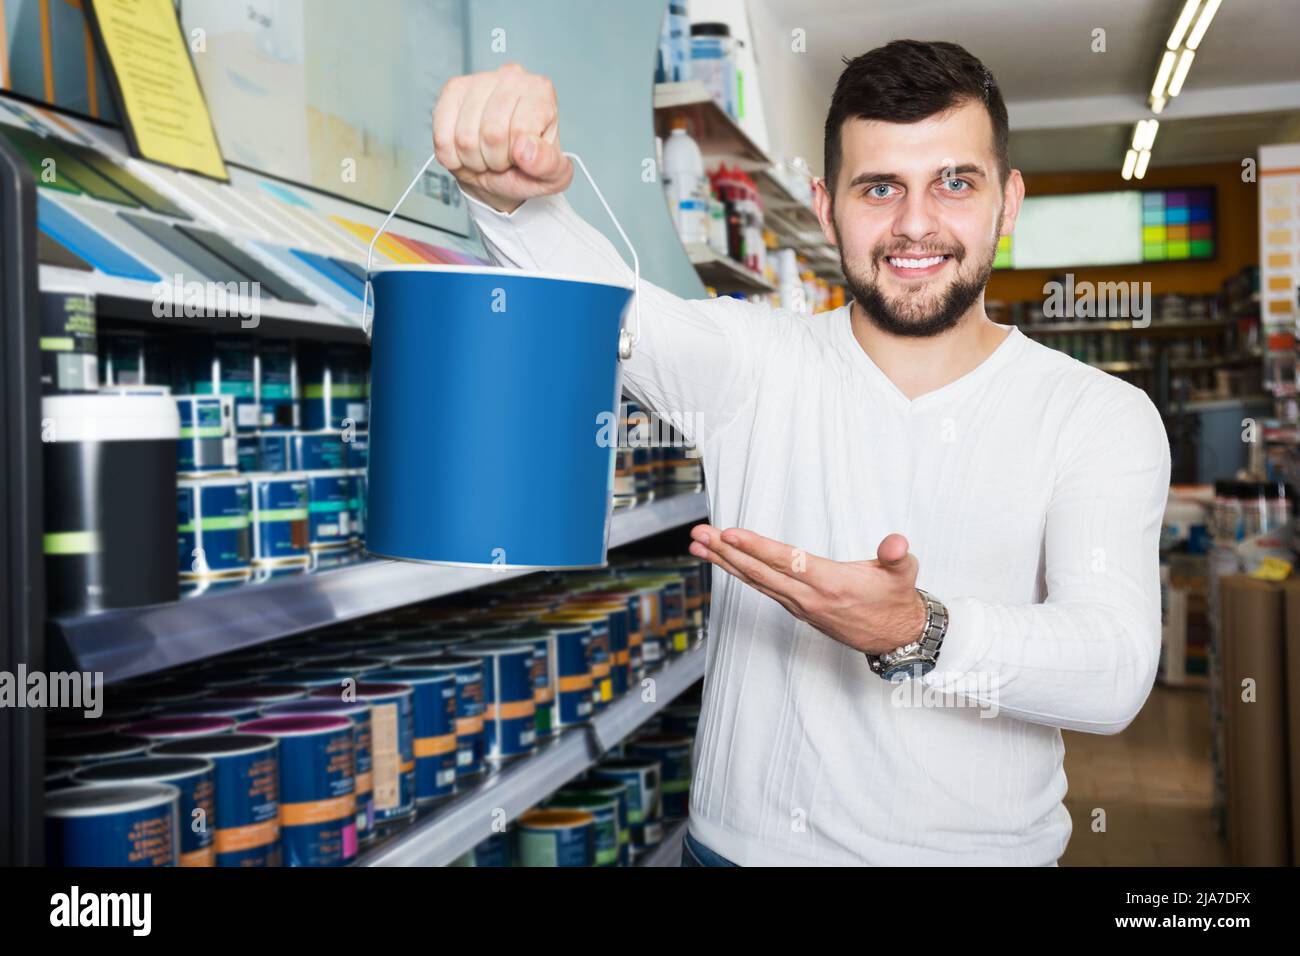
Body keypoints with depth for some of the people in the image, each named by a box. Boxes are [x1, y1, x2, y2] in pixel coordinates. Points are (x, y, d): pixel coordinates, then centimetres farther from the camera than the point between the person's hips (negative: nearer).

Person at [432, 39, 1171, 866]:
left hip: (983, 846, 0)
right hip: (741, 842, 1)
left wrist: (916, 635, -37)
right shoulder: (754, 365, -5)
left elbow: (1116, 674, -20)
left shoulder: (1100, 417, -8)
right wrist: (510, 191, -43)